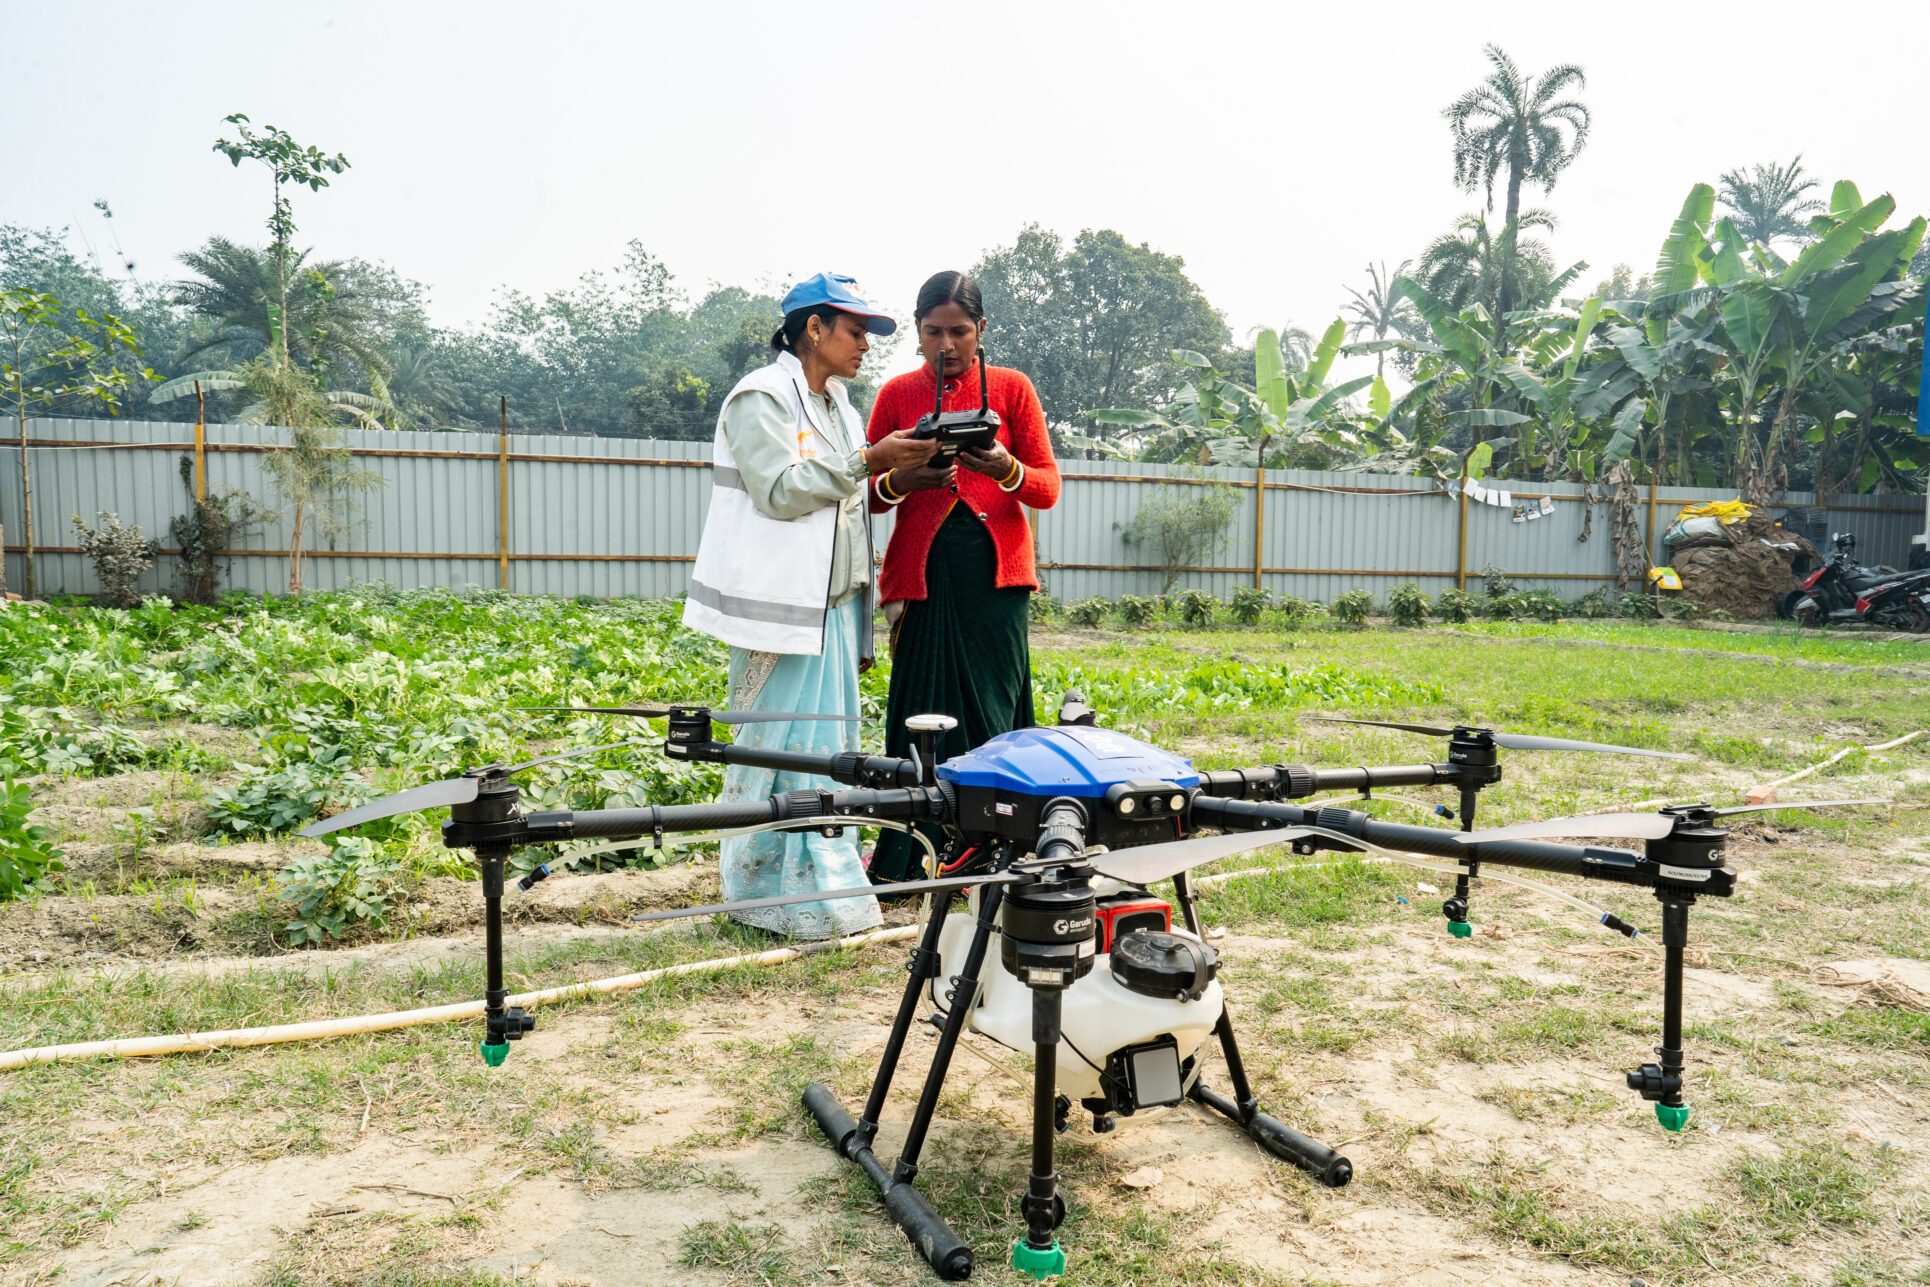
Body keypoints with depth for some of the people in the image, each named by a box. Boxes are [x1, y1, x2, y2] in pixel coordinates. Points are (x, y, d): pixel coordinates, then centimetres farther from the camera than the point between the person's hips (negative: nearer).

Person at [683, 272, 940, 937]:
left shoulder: (837, 404, 20)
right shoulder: (762, 398, -6)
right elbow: (782, 490, -17)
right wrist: (870, 460, -18)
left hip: (833, 603, 8)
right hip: (782, 606, -8)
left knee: (828, 744, 9)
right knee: (778, 742, -5)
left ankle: (824, 879, 17)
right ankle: (770, 889, 4)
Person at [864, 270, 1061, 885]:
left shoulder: (1012, 388, 6)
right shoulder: (896, 394, 8)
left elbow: (1048, 487, 2)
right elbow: (868, 492, 8)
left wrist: (1007, 471, -19)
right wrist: (899, 482, -15)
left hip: (995, 572, 0)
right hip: (922, 573, 1)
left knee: (988, 711, -3)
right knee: (920, 716, -2)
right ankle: (901, 863, 8)